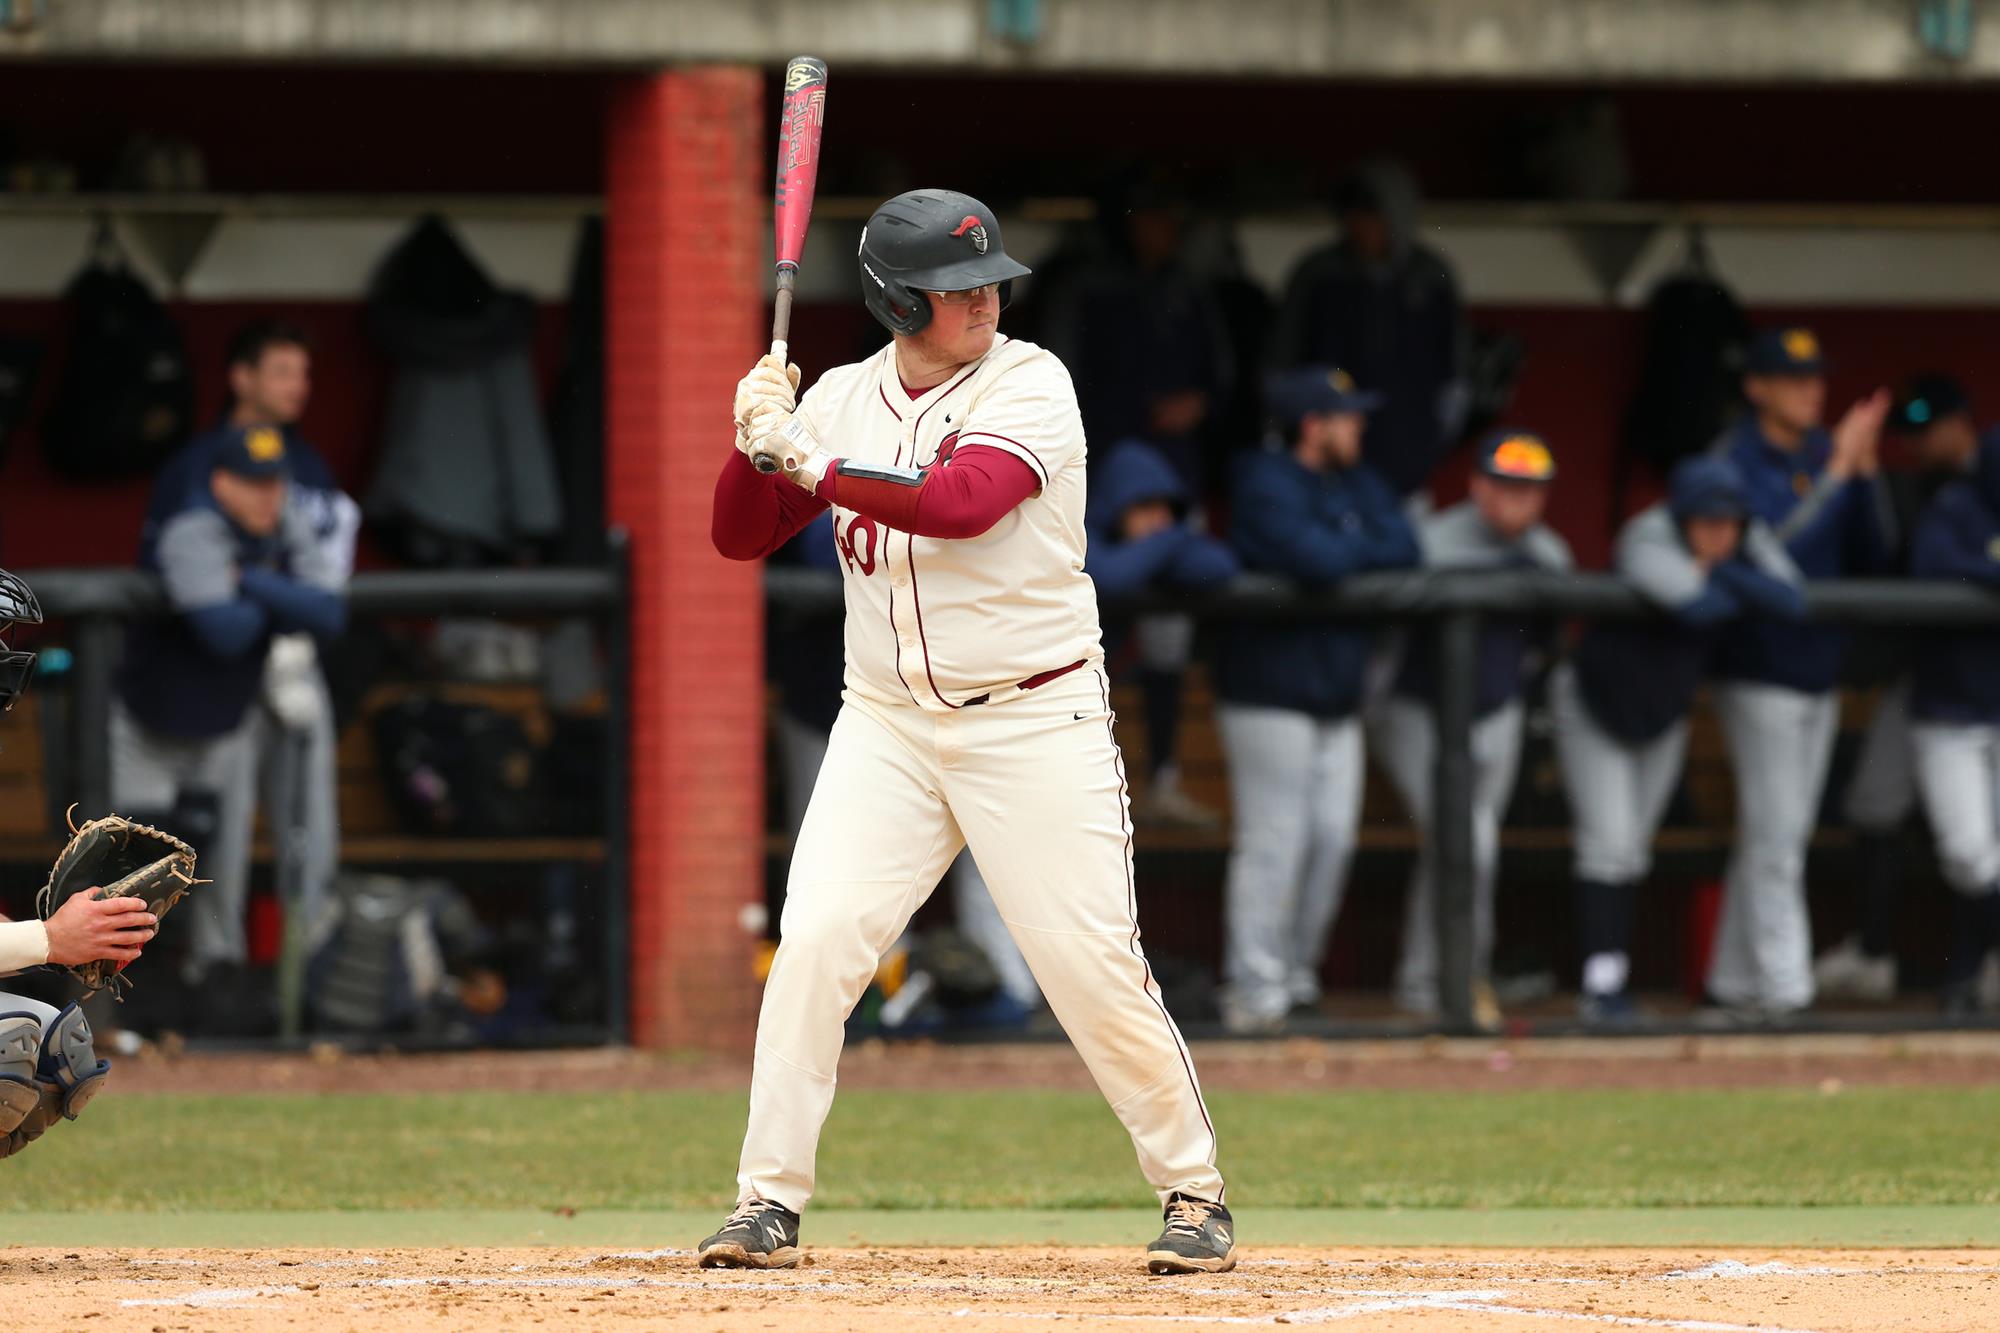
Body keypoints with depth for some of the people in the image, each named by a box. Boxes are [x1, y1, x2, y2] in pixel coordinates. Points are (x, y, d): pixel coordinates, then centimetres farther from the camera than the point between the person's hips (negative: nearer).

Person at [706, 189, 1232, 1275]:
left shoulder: (1029, 384, -8)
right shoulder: (842, 400, 6)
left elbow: (958, 502, -24)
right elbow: (740, 538, 6)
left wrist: (810, 461, -23)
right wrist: (758, 444, -13)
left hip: (1035, 723, -3)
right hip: (886, 727, 3)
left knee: (1095, 970, -5)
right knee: (815, 939, -11)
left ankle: (1194, 1192, 12)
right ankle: (769, 1203, -4)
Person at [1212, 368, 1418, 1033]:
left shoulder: (1356, 483, 14)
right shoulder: (1267, 483, -12)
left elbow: (1405, 549, 3)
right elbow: (1317, 560, -26)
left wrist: (1344, 553, -12)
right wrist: (1366, 549, -6)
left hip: (1338, 698, 8)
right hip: (1270, 696, -8)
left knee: (1333, 837, 7)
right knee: (1274, 840, -10)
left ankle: (1296, 973, 17)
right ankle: (1254, 990, -7)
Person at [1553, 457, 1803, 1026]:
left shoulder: (1749, 540, -14)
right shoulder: (1648, 541, -33)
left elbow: (1792, 603, -28)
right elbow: (1697, 604, -48)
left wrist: (1721, 570, -35)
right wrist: (1750, 596, -27)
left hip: (1661, 718, 6)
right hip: (1594, 707, -6)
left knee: (1634, 849, 12)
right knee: (1610, 844, -12)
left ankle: (1613, 979, 19)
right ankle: (1600, 984, -10)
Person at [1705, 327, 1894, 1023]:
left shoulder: (1826, 455, 9)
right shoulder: (1736, 460, -11)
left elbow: (1873, 553, 5)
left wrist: (1866, 471, -9)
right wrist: (1838, 471, -23)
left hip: (1820, 670, 7)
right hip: (1760, 671, -7)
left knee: (1782, 837, 10)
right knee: (1772, 838, -10)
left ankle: (1732, 990, 16)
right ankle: (1780, 991, -11)